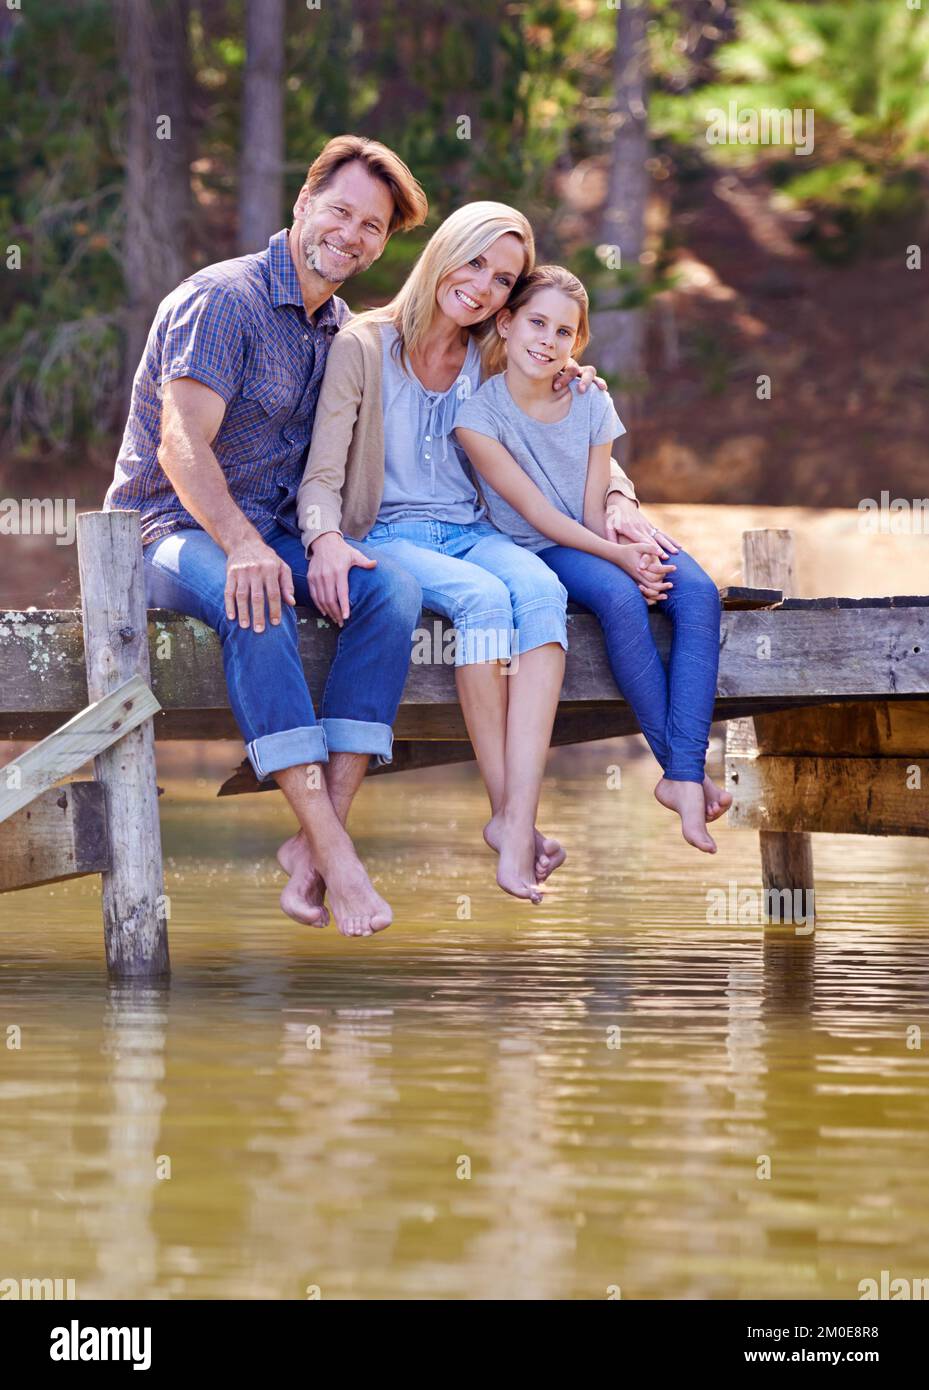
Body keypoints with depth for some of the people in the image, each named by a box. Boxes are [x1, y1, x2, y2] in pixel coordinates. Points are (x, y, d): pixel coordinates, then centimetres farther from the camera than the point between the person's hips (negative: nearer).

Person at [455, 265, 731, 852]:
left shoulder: (592, 404, 3)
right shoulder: (480, 411, -11)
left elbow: (592, 511, 1)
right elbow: (535, 512, -16)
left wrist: (628, 534, -22)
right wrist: (620, 558, -24)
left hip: (594, 540, 5)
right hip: (533, 550, -5)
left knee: (698, 593, -25)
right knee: (619, 596, -35)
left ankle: (686, 776, -36)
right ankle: (684, 769, -29)